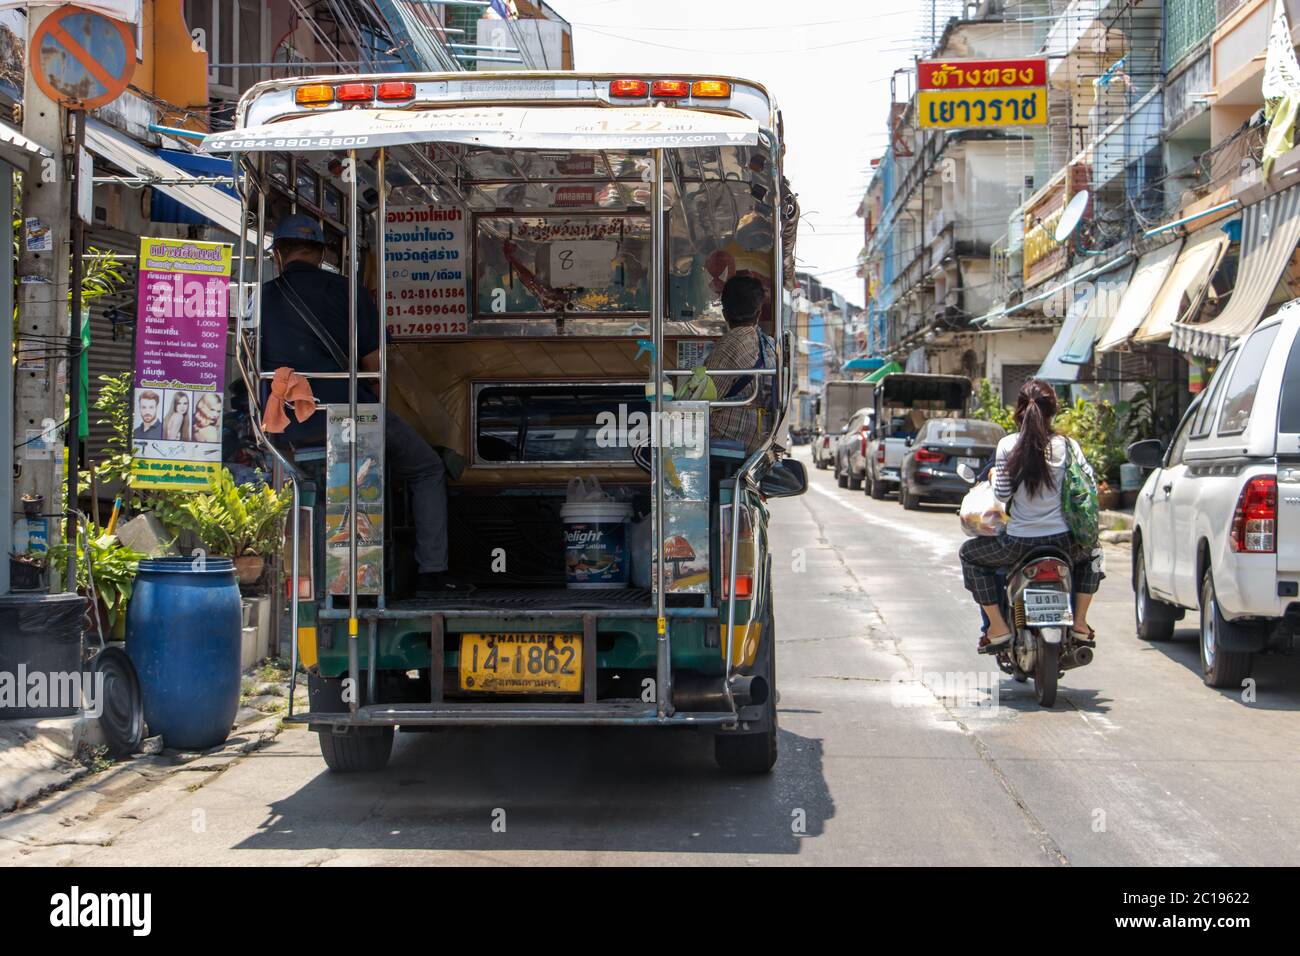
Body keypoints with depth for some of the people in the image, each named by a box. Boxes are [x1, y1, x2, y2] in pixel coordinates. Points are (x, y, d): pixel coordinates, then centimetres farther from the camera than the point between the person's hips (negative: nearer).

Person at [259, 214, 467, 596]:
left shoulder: (262, 298, 4)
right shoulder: (345, 290, -1)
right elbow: (375, 364, -3)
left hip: (287, 425, 3)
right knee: (428, 470, 16)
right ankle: (432, 572, 8)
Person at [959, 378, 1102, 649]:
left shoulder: (1008, 445, -9)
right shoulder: (1067, 445, -5)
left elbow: (1002, 494, -7)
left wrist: (995, 477, 14)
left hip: (1019, 542, -2)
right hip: (1062, 540, 2)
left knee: (969, 554, 24)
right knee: (1090, 554, 36)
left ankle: (998, 626, 15)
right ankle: (1080, 622, 27)